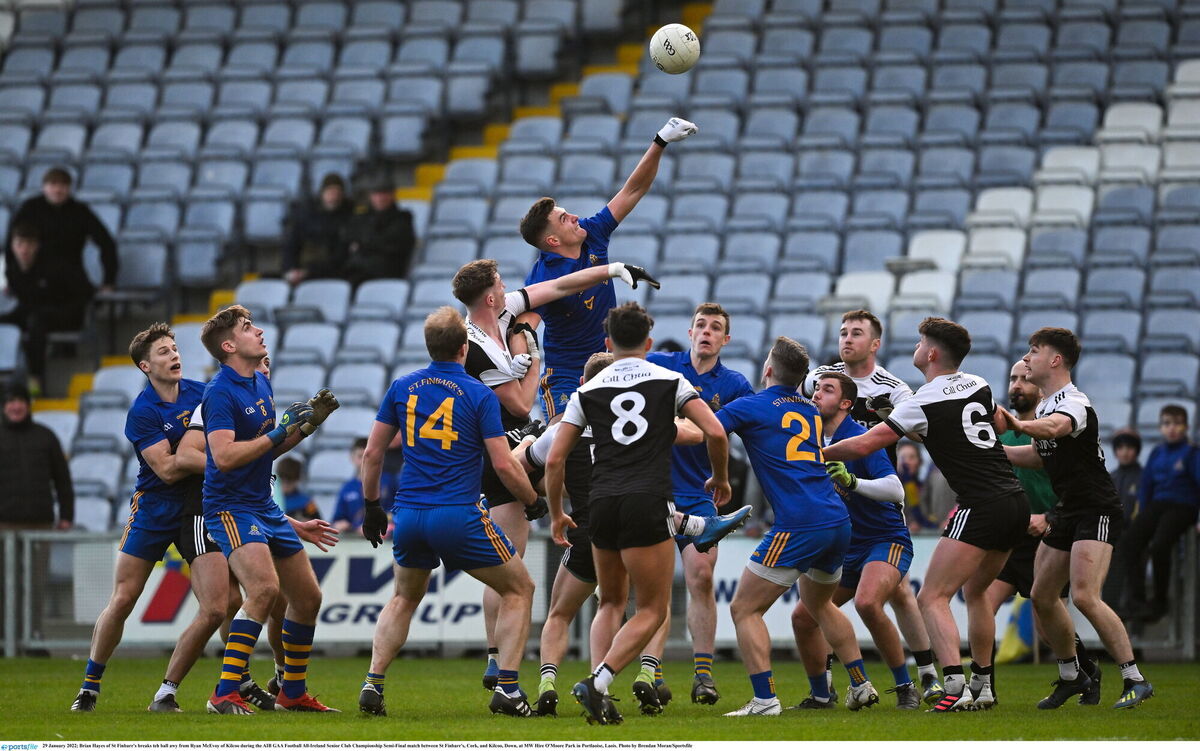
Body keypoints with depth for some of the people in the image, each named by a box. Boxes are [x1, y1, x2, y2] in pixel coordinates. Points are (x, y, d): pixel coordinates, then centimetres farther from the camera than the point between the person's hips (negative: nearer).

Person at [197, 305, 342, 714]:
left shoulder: (261, 383, 13)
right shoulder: (221, 392, -16)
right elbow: (224, 456, -27)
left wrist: (309, 423, 9)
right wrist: (280, 431, -23)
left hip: (264, 505, 9)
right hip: (231, 506, -9)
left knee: (308, 596, 12)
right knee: (265, 586, -28)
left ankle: (292, 693, 26)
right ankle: (225, 694, -26)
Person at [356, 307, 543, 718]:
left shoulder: (403, 387, 6)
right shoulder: (479, 395, -6)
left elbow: (372, 454, 9)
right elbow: (504, 465, -8)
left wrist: (372, 506, 22)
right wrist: (533, 502, 9)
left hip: (409, 515, 4)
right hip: (459, 515, -4)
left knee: (405, 598, 27)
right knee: (519, 589, 12)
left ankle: (372, 685, 11)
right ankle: (507, 687, 2)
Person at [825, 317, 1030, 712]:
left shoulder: (925, 403, -8)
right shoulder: (979, 386, 12)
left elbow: (863, 445, -8)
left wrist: (815, 455, 6)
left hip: (982, 508, -8)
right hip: (1016, 500, 8)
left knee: (932, 598, -9)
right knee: (975, 591, 25)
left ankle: (955, 687, -25)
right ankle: (982, 687, 26)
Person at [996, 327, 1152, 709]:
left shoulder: (1073, 402, -18)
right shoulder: (1045, 405, 13)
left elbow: (1055, 427, -43)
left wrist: (1021, 425, -62)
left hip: (1097, 511, -10)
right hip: (1067, 512, 10)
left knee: (1084, 596, -21)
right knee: (1043, 596, 9)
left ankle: (1135, 680, -15)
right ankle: (1071, 675, 25)